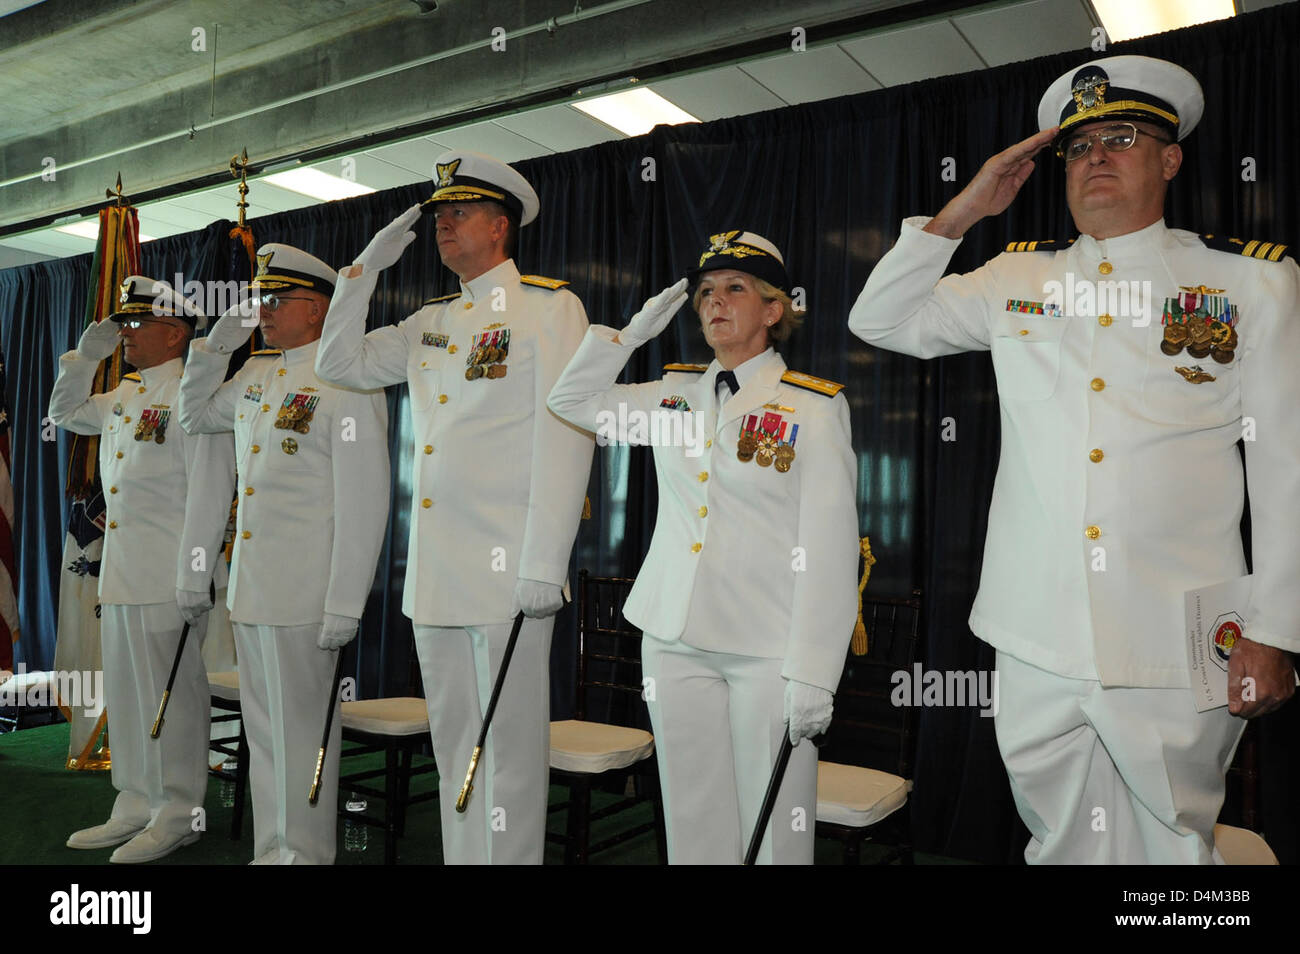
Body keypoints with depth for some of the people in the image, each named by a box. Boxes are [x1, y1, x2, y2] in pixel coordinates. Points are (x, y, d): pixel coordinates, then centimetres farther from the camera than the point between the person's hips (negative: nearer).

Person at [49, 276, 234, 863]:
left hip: (167, 579, -9)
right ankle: (135, 808, 27)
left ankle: (178, 815, 13)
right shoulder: (123, 398, 16)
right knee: (127, 694, 15)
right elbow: (65, 414, 34)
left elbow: (211, 492, -17)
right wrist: (84, 356, 17)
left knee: (172, 695, 0)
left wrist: (194, 579, -20)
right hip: (118, 576, 9)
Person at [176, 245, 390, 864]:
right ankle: (270, 850, 30)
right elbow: (195, 417, 31)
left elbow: (364, 504, -17)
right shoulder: (256, 375, 13)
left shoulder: (346, 381, -12)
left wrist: (344, 605, -19)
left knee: (300, 732, 4)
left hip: (304, 596, -8)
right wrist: (214, 347, 14)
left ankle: (305, 854, 20)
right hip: (249, 590, 8)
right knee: (263, 731, 16)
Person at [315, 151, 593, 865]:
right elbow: (341, 364, 24)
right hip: (434, 574, 7)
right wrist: (367, 267, 15)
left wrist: (544, 564, -18)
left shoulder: (550, 306, -3)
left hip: (507, 570, -7)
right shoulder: (432, 321, 18)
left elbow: (564, 438, -12)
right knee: (453, 741, 15)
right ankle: (460, 859, 27)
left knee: (509, 745, 2)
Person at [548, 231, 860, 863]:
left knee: (773, 828, 2)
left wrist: (813, 673, -13)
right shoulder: (675, 395, 10)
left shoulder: (815, 406, -4)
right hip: (674, 640, 4)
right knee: (694, 822, 12)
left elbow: (830, 552, -8)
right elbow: (572, 399, 21)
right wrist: (635, 330, 10)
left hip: (767, 647, -4)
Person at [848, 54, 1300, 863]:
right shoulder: (1017, 279, 11)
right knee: (1060, 841, 14)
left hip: (1175, 653, -2)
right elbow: (880, 321, 14)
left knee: (1175, 844, 11)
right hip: (1037, 644, 2)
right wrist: (962, 213, 5)